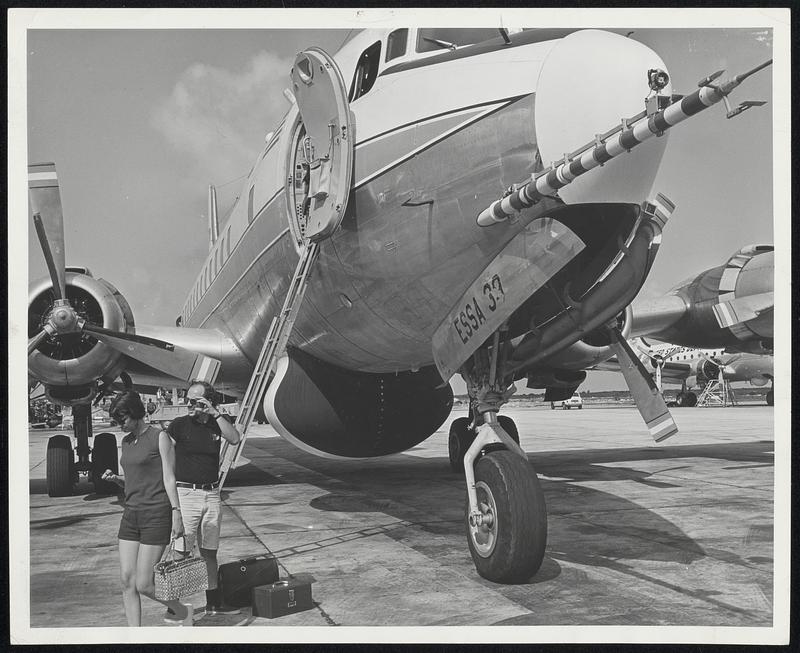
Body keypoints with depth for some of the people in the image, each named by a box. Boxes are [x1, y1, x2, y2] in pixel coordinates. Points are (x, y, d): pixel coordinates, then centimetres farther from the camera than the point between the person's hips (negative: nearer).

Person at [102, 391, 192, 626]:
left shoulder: (160, 438, -5)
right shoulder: (126, 442, 14)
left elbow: (169, 478, -7)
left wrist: (176, 513, -14)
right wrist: (115, 478, 1)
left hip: (156, 514, -7)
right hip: (131, 514, 7)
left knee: (144, 585, -5)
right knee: (127, 582, 1)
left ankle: (183, 612, 19)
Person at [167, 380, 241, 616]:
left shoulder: (218, 422, 7)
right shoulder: (179, 424, -3)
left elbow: (235, 439, -12)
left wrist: (215, 413, -18)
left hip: (212, 494, 4)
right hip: (185, 493, -4)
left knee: (209, 552, 14)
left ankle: (214, 602, 24)